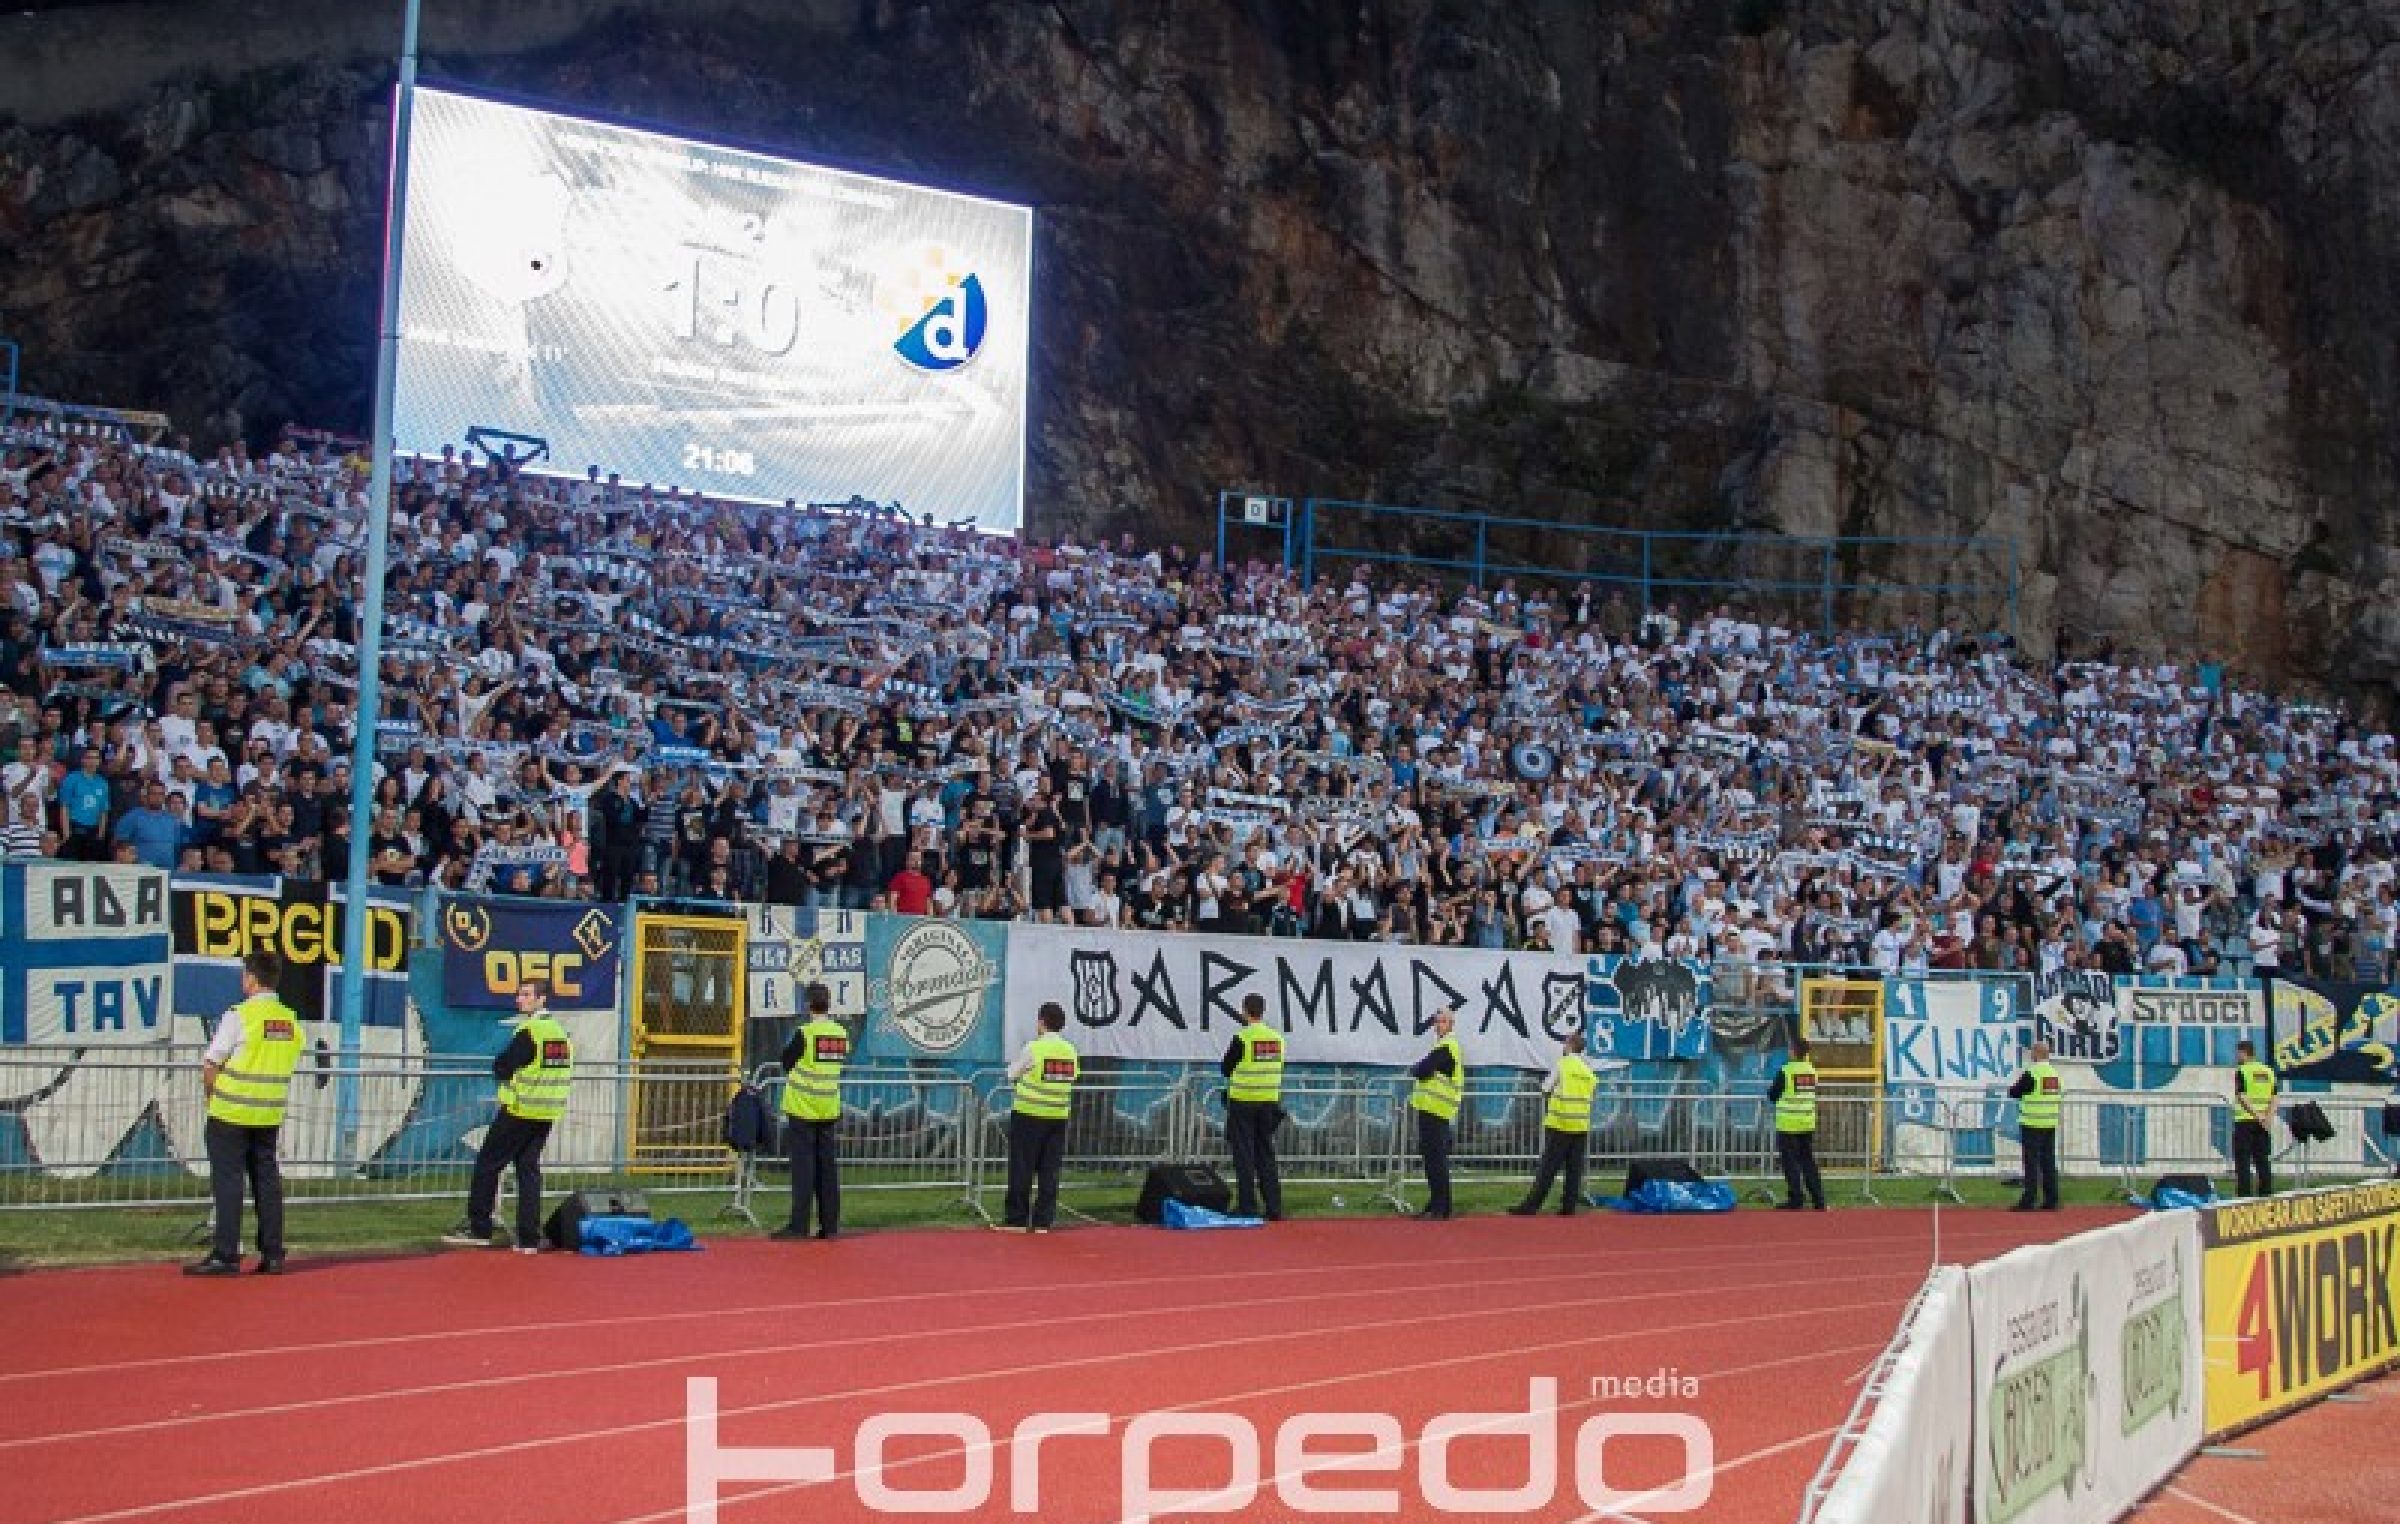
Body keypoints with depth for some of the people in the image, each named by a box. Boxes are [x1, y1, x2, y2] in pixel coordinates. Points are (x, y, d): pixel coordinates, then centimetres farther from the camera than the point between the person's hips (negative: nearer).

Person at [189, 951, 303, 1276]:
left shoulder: (239, 1017, -13)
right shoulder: (291, 1020, 5)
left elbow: (209, 1066, -11)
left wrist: (213, 1093, 6)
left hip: (231, 1113, -6)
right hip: (271, 1114, 6)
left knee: (228, 1182, 0)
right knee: (267, 1180, 11)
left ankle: (225, 1256, -1)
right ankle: (272, 1255, 12)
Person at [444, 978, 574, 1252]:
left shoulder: (529, 1032, -15)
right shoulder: (561, 1032, 10)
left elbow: (501, 1068, -13)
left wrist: (501, 1067, 8)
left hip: (520, 1111, -8)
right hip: (547, 1115, 8)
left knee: (488, 1164, 3)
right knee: (529, 1169, 10)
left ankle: (479, 1229, 6)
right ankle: (529, 1238, 6)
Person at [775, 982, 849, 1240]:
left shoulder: (805, 1033, -13)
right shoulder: (842, 1034, 2)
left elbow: (786, 1061, -3)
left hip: (803, 1110, -5)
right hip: (830, 1110, 5)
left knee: (803, 1167, -1)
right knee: (828, 1167, 9)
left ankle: (799, 1224, -1)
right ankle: (830, 1224, 10)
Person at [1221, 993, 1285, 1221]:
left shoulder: (1242, 1037, -13)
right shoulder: (1277, 1038, 5)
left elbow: (1225, 1068, -6)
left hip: (1243, 1102, -5)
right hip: (1270, 1101, 5)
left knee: (1244, 1154, 1)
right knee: (1266, 1153, 11)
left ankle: (1247, 1205, -1)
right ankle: (1274, 1207, 10)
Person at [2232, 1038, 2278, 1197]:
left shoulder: (2241, 1071, -8)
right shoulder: (2268, 1071, 12)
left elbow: (2242, 1098, -17)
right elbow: (2274, 1099, 5)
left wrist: (2258, 1117, -18)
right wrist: (2268, 1117, -6)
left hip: (2245, 1121, -6)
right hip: (2264, 1124, 6)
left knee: (2243, 1162, -2)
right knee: (2263, 1162, 9)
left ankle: (2245, 1195, -5)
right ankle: (2267, 1195, 9)